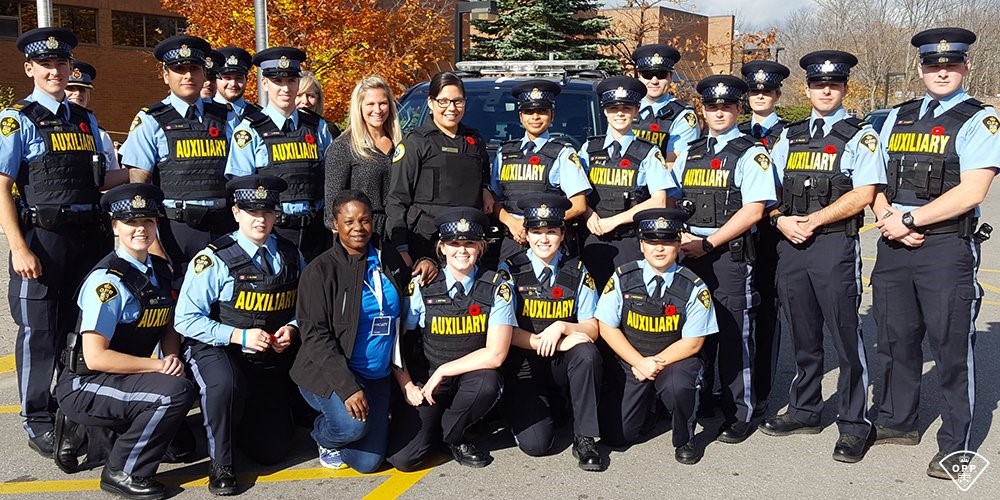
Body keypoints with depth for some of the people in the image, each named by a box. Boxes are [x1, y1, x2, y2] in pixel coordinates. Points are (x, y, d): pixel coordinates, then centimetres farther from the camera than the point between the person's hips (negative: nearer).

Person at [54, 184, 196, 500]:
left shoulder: (161, 270, 3)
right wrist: (159, 365, -21)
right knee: (176, 391, -29)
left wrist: (173, 358, -10)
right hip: (83, 387, -9)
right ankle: (121, 472, -10)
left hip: (124, 379, 9)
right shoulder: (107, 280, -21)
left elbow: (168, 327, 12)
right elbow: (95, 357, -24)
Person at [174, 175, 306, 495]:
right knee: (225, 384, -41)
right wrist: (239, 336, -25)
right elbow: (186, 319, -16)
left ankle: (240, 415, 37)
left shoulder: (291, 256, 2)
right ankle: (220, 464, -15)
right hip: (216, 350, -4)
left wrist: (291, 329, -12)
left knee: (273, 451, 3)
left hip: (272, 359, 4)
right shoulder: (213, 260, -14)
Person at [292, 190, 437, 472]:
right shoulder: (321, 271, -10)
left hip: (377, 375, 5)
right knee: (351, 425, -32)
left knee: (369, 462, -1)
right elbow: (315, 335, -16)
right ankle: (324, 438, 5)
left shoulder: (389, 260, 6)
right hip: (330, 373, -5)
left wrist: (424, 267, 3)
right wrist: (348, 387, -26)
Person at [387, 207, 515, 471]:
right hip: (424, 379, 0)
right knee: (402, 458, -19)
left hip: (470, 378, 0)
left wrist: (442, 371, -17)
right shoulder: (422, 286, -7)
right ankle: (430, 422, 17)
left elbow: (495, 354, -17)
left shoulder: (497, 288, -10)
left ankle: (452, 434, -3)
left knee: (487, 383, -36)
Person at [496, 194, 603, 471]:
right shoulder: (510, 270, -2)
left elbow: (592, 329, 1)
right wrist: (555, 343, -19)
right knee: (535, 443, -21)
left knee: (587, 353, -33)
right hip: (524, 364, -2)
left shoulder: (577, 272, 4)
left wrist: (561, 327, -22)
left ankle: (585, 438, -19)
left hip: (563, 364, 2)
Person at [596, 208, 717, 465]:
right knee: (616, 435, -9)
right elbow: (607, 328, -5)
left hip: (674, 361, -1)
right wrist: (640, 363, -14)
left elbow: (692, 342, -8)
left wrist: (656, 364, -17)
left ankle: (685, 440, -4)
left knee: (679, 385, -37)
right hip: (630, 362, 2)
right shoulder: (622, 279, -6)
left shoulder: (694, 287, -9)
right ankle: (648, 402, 26)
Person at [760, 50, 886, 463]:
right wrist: (782, 220, -5)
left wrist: (811, 221, -14)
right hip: (790, 245, 5)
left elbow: (862, 195, -10)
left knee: (846, 336, -2)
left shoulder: (860, 137, 0)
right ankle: (804, 411, 25)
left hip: (835, 246, -5)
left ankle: (853, 425, 7)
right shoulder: (790, 137, 15)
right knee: (803, 336, 13)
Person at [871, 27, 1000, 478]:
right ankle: (896, 422, 31)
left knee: (951, 347, 0)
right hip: (893, 244, 5)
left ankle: (954, 445, 13)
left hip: (947, 248, -5)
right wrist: (888, 218, -6)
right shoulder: (898, 118, 13)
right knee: (895, 339, 14)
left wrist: (908, 220, -14)